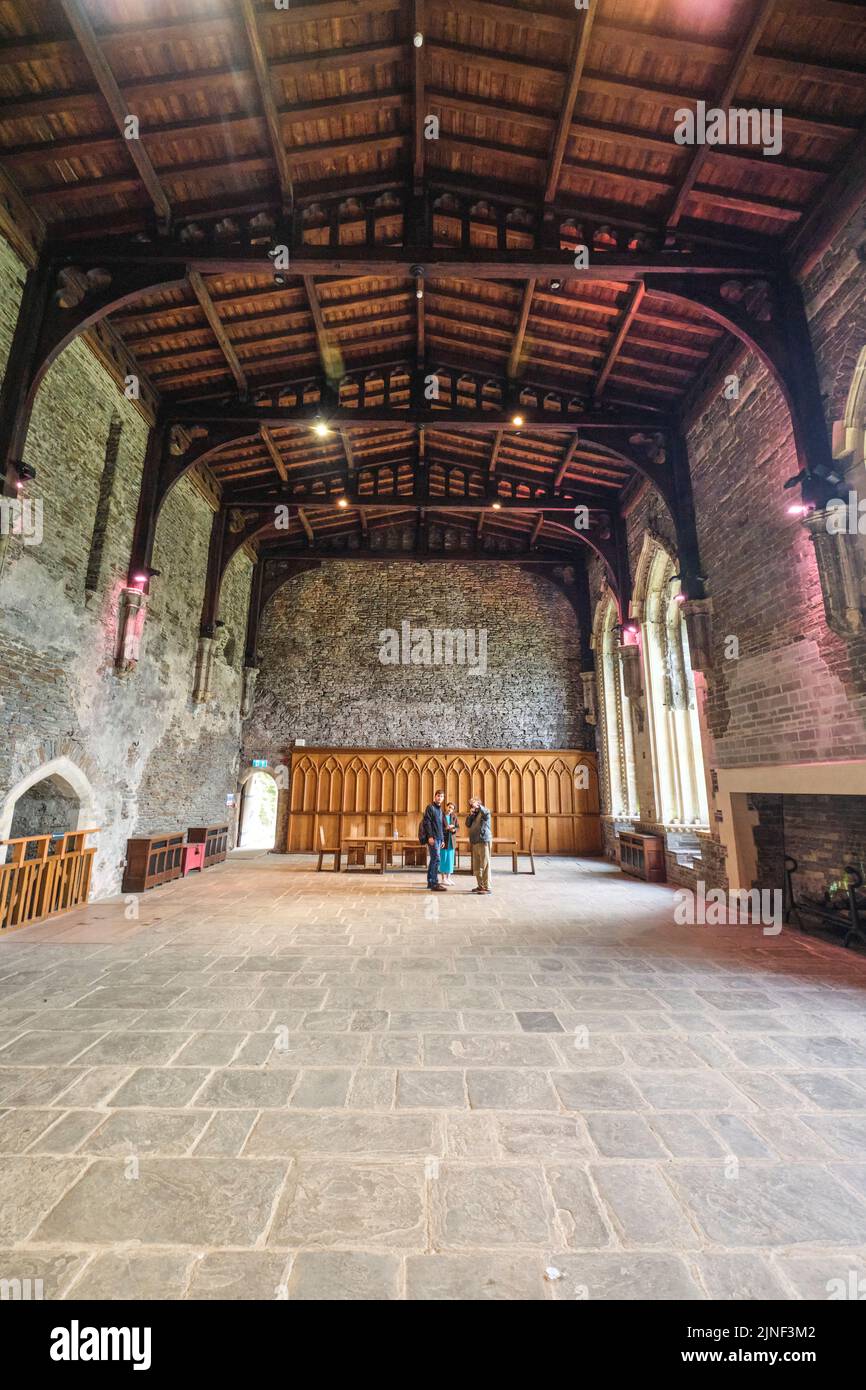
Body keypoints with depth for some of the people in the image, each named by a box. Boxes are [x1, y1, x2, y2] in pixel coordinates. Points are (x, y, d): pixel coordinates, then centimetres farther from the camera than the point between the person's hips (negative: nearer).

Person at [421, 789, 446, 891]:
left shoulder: (440, 809, 20)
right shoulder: (430, 807, -5)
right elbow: (426, 822, -13)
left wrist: (442, 839, 19)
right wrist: (430, 836, -20)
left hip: (439, 838, 8)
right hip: (433, 838, -8)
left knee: (433, 860, 10)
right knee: (436, 859, -12)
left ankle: (430, 882, 16)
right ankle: (434, 884, -11)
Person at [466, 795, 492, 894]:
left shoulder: (484, 812, -4)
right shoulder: (473, 814, 18)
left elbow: (486, 812, -28)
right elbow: (468, 825, 9)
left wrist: (478, 806, -39)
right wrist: (470, 814, -3)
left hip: (484, 841, -8)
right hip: (475, 842, 8)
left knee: (485, 865, -7)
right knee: (476, 866, 13)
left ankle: (487, 887, -4)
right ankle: (480, 886, 23)